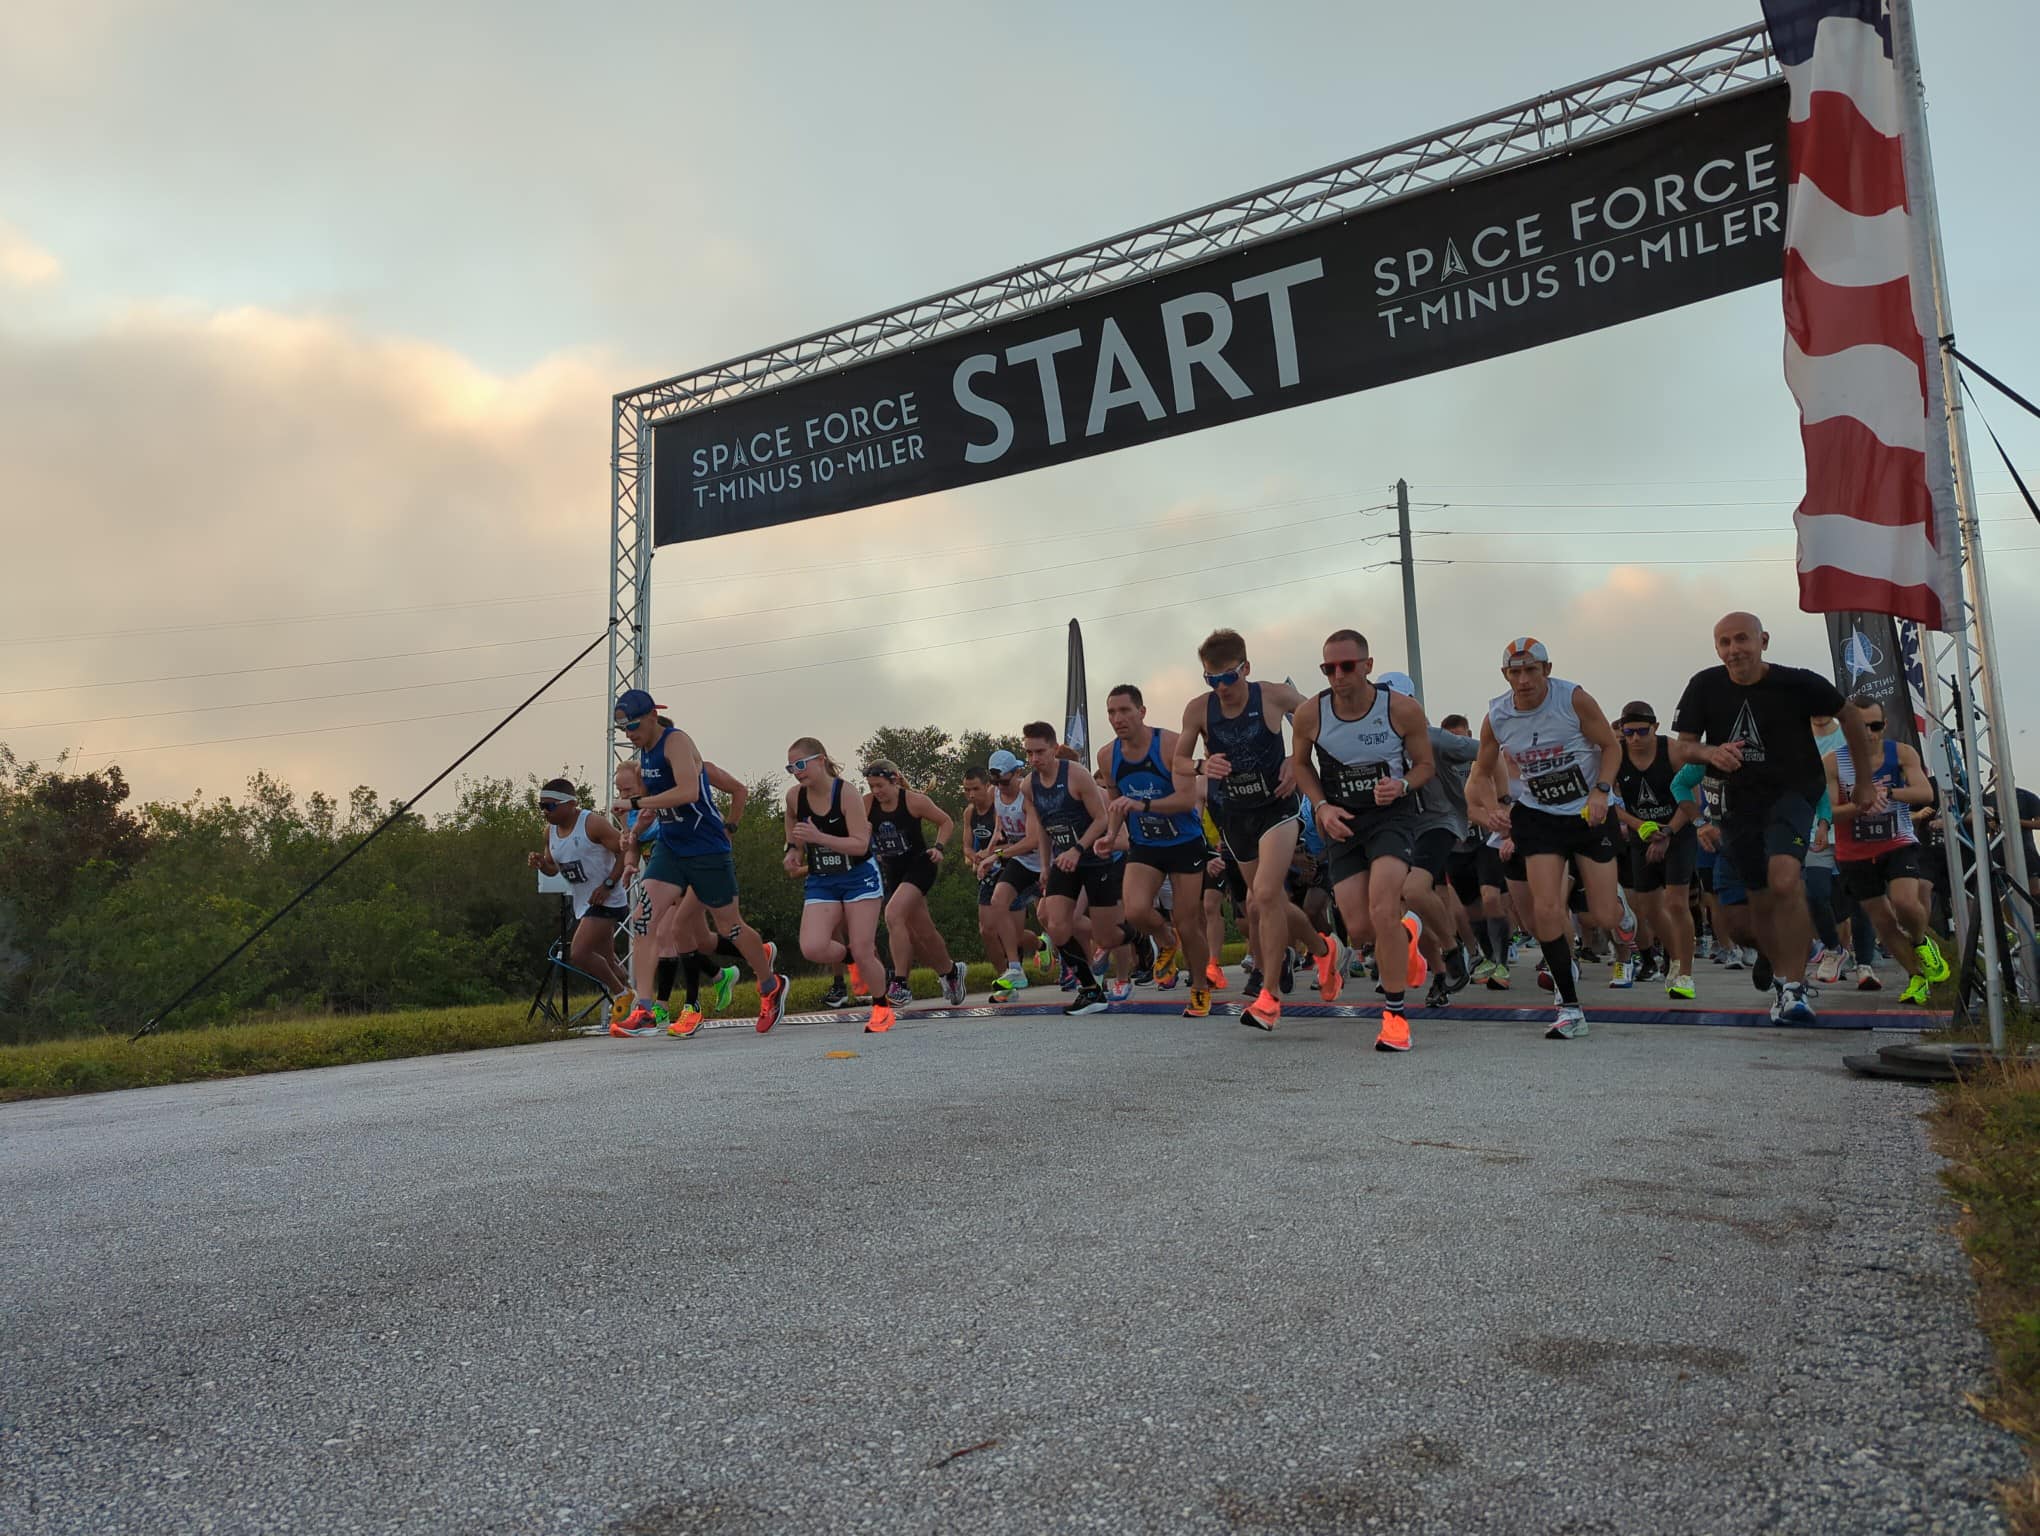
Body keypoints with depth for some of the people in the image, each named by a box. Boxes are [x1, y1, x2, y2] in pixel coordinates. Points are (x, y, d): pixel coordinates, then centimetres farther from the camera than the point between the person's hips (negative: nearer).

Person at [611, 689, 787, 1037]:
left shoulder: (676, 741, -16)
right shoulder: (644, 752, 10)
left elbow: (688, 791, -32)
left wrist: (636, 803, -29)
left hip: (707, 849, -7)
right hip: (669, 847, 8)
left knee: (729, 926, 6)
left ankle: (771, 987, 30)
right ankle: (643, 1010, -13)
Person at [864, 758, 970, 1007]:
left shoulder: (914, 800, -12)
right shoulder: (867, 804, -2)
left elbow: (947, 822, -2)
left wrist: (939, 847, -16)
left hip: (919, 865, -5)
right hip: (893, 871, 5)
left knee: (893, 914, -26)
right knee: (922, 932, 13)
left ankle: (900, 983, -20)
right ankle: (951, 971, 38)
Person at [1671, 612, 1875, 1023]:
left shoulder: (1797, 683, -12)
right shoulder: (1705, 686, -7)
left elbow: (1850, 716, 5)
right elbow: (1679, 749, -4)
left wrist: (1866, 781, 11)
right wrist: (1709, 752, -28)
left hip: (1791, 792, -3)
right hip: (1738, 800, 3)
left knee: (1785, 881, -27)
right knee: (1762, 902, 9)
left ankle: (1792, 986, -15)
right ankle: (1773, 961, 41)